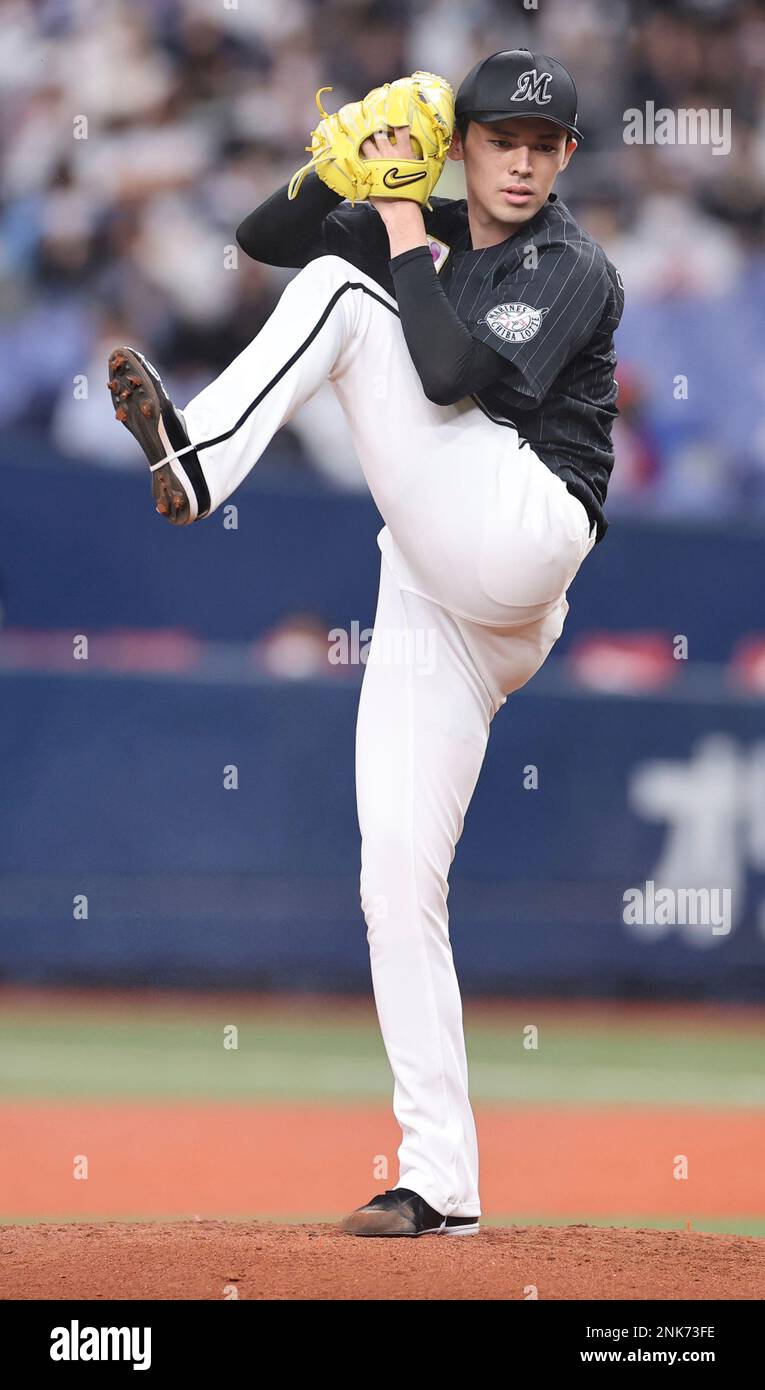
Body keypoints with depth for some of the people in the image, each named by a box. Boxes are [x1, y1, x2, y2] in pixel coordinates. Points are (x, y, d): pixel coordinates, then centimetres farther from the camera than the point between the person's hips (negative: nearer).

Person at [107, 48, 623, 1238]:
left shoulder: (574, 272, -2)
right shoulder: (430, 238, 20)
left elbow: (455, 374, -18)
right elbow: (265, 237, 19)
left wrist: (405, 240, -10)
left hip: (518, 539, -7)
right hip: (434, 593, 7)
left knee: (340, 290, -12)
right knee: (396, 880, -2)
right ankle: (441, 1183, -2)